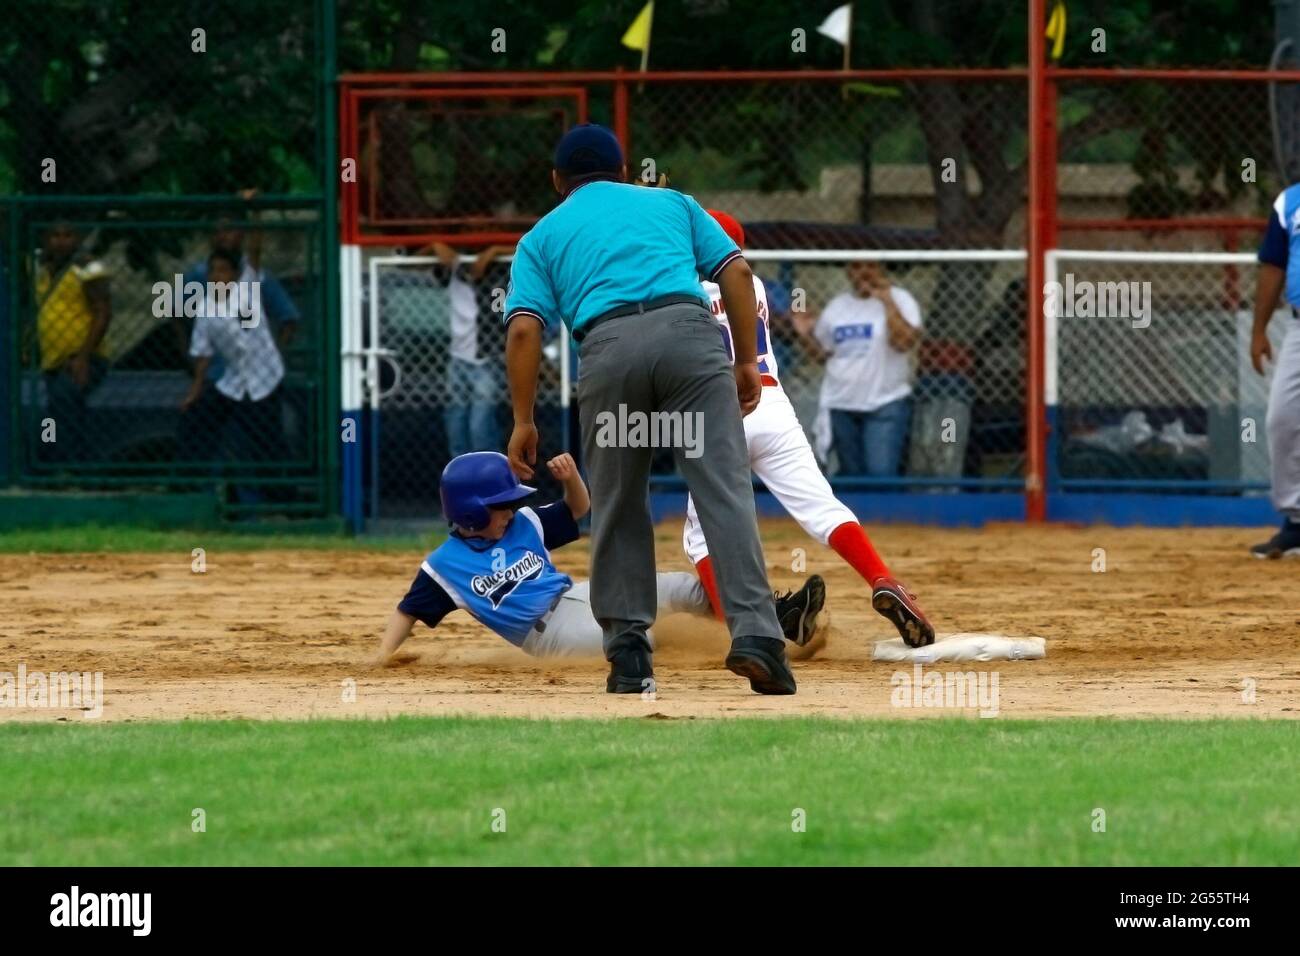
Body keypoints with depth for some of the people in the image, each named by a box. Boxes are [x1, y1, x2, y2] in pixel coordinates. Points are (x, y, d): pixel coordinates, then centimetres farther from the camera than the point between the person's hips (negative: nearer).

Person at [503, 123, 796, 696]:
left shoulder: (543, 236, 26)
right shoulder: (671, 203, 30)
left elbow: (523, 329, 10)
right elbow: (736, 271, 15)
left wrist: (524, 422, 10)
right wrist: (747, 361, 16)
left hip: (608, 347, 0)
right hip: (690, 332, 0)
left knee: (618, 506, 14)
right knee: (724, 489, -7)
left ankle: (628, 649, 12)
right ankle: (754, 635, -20)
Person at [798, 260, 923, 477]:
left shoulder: (898, 300, -2)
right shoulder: (836, 306, 12)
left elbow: (905, 342, -17)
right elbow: (822, 353, 19)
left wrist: (887, 302, -19)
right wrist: (805, 335, 1)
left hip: (885, 404, -5)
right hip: (841, 405, 5)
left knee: (881, 475, -16)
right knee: (852, 476, 7)